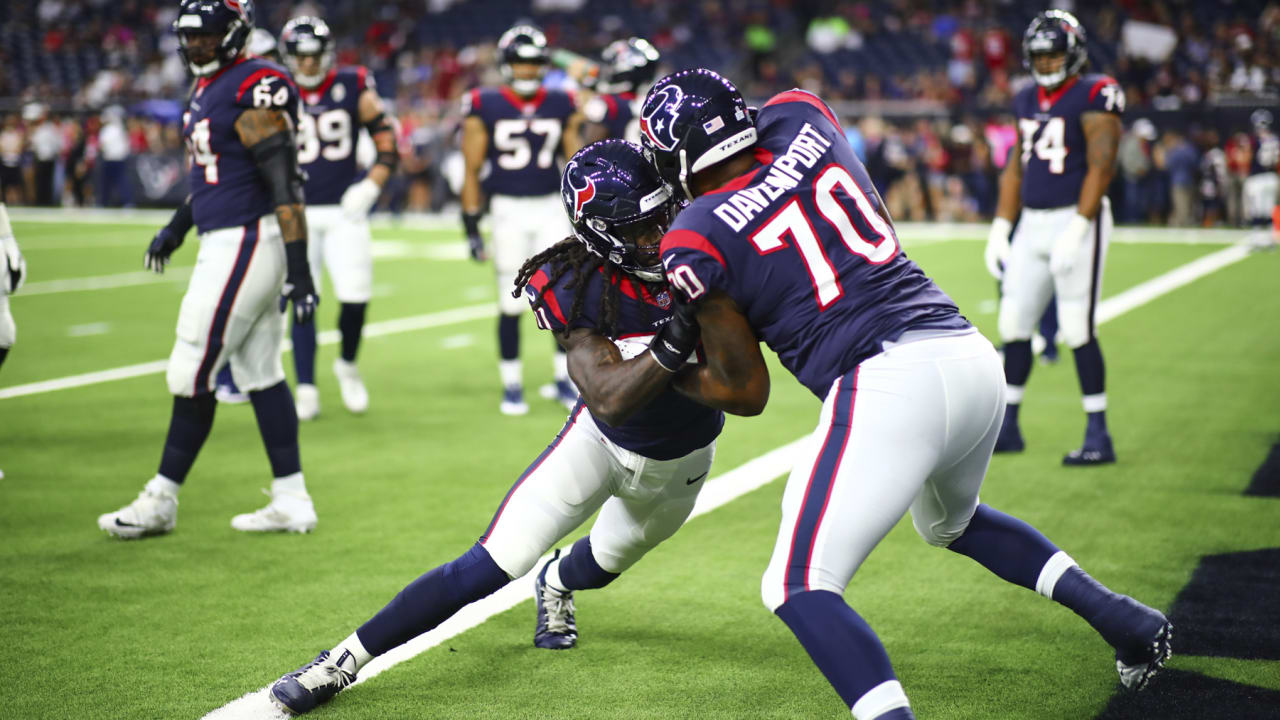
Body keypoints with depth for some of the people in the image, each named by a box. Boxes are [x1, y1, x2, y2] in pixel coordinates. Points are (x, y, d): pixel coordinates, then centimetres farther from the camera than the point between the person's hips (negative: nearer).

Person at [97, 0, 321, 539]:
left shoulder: (253, 90, -17)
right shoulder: (207, 90, 13)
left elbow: (284, 184, -20)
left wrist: (298, 270, -22)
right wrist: (176, 227, 31)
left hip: (244, 246, -10)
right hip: (225, 245, 10)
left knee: (193, 373, -2)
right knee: (260, 373, 11)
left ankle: (161, 500, 10)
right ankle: (292, 502, 16)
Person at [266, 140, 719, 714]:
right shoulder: (576, 287, -29)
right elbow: (608, 399, -36)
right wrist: (672, 346, -52)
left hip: (680, 461, 3)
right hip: (602, 439, -3)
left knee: (605, 562, 25)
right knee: (491, 565, -14)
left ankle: (556, 585, 65)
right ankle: (343, 661, -4)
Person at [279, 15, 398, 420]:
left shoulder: (353, 88, 0)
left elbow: (388, 144, 4)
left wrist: (369, 187, -6)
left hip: (344, 211, 0)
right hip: (298, 215, 0)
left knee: (355, 296, -8)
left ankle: (347, 364, 21)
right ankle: (306, 390, 7)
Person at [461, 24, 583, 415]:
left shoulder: (562, 106, 4)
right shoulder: (484, 107, -4)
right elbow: (472, 170, -1)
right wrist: (471, 227, -3)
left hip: (550, 209, 2)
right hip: (508, 210, -2)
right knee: (512, 304, 1)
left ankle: (564, 380, 9)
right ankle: (512, 386, 13)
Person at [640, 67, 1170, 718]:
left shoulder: (695, 243, -2)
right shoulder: (800, 116, 11)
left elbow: (747, 392, 6)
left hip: (889, 384, -7)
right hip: (971, 354, 7)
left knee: (800, 588, -1)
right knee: (948, 521, 35)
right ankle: (1117, 614, 27)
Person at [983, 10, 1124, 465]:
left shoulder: (1094, 97, -9)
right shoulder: (1027, 103, 13)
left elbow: (1101, 167, -15)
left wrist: (1076, 231, -20)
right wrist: (1000, 230, 12)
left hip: (1077, 220, -7)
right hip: (1033, 223, 7)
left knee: (1078, 329, -7)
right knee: (1013, 323, 7)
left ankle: (1098, 436, 1)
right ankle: (1007, 427, 18)